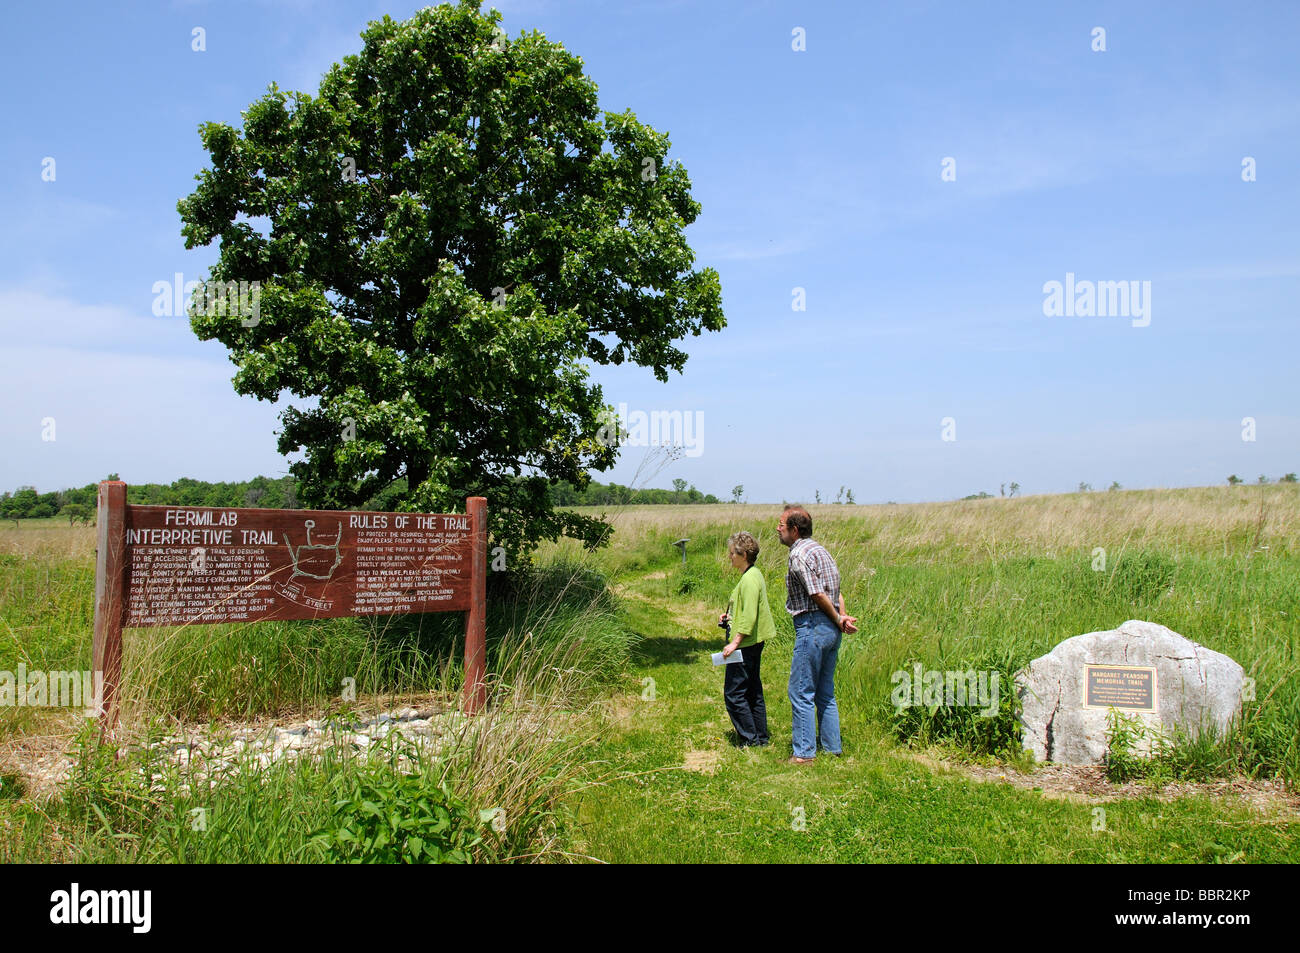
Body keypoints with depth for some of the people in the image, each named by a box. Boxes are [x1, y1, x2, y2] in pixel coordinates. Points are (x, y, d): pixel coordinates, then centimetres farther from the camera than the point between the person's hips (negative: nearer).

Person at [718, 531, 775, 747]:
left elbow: (749, 617, -24)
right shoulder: (755, 574, 12)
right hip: (755, 642, 11)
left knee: (733, 693, -3)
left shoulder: (749, 580, -19)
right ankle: (761, 737, 23)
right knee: (753, 691, 16)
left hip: (745, 645, -11)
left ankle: (749, 739, 3)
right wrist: (731, 616, 14)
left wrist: (735, 642, -23)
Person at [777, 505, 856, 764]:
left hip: (812, 627, -9)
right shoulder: (820, 549, 16)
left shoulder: (799, 554, -14)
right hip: (831, 629, 9)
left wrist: (838, 620, -5)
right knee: (825, 692, 16)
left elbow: (818, 595, -16)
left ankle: (804, 752, 2)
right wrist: (843, 617, 1)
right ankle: (832, 747, 22)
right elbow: (836, 591, 12)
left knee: (801, 692, -2)